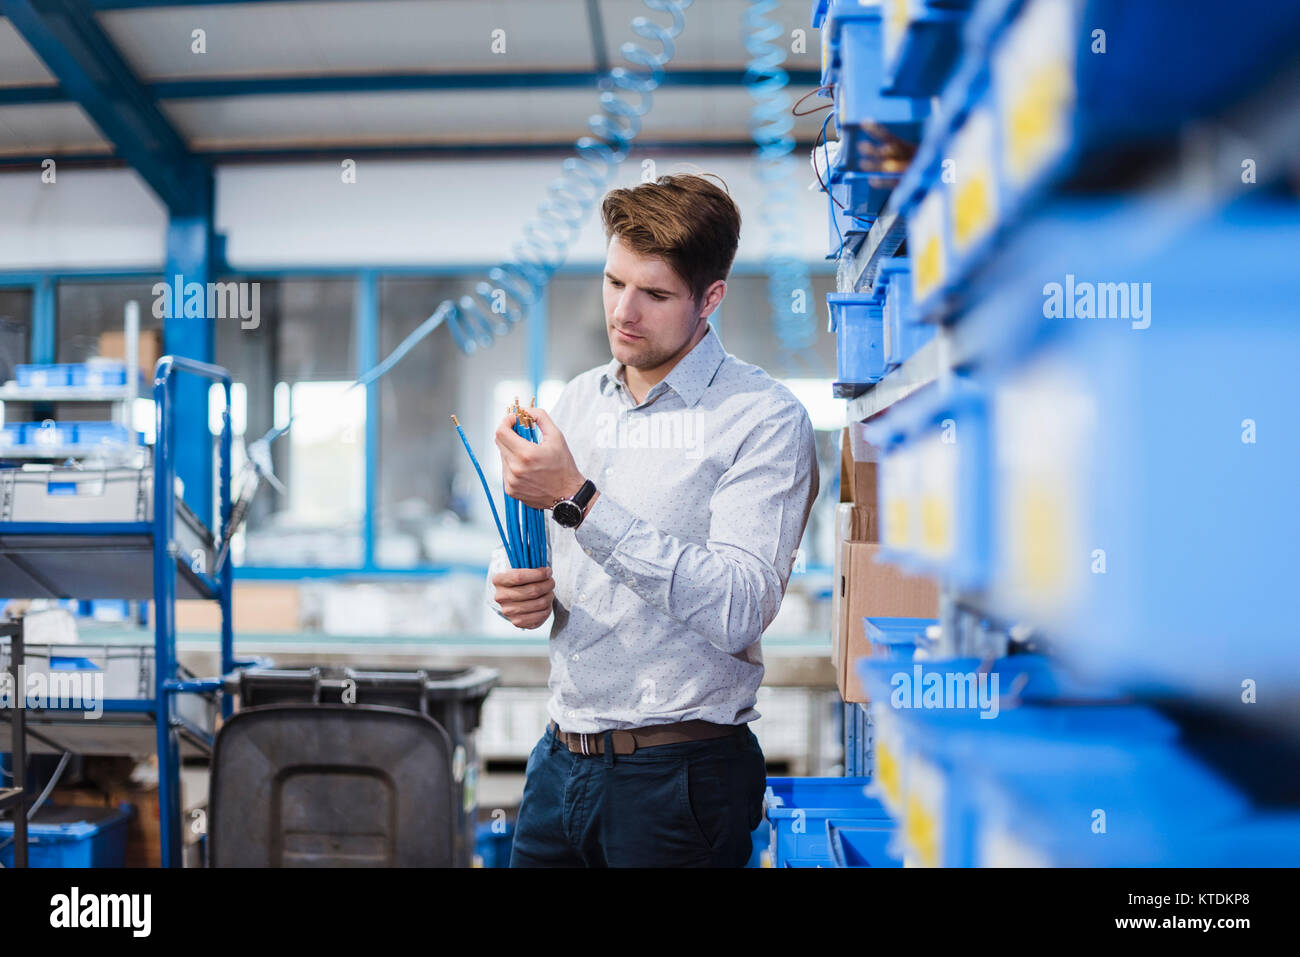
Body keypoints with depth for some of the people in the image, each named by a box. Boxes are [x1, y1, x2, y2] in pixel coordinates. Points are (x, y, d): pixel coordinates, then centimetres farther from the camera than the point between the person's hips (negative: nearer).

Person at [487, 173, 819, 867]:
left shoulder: (766, 419, -12)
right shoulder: (579, 399, 8)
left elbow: (737, 611, -24)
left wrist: (579, 499, -27)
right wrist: (512, 586, -7)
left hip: (680, 782, -5)